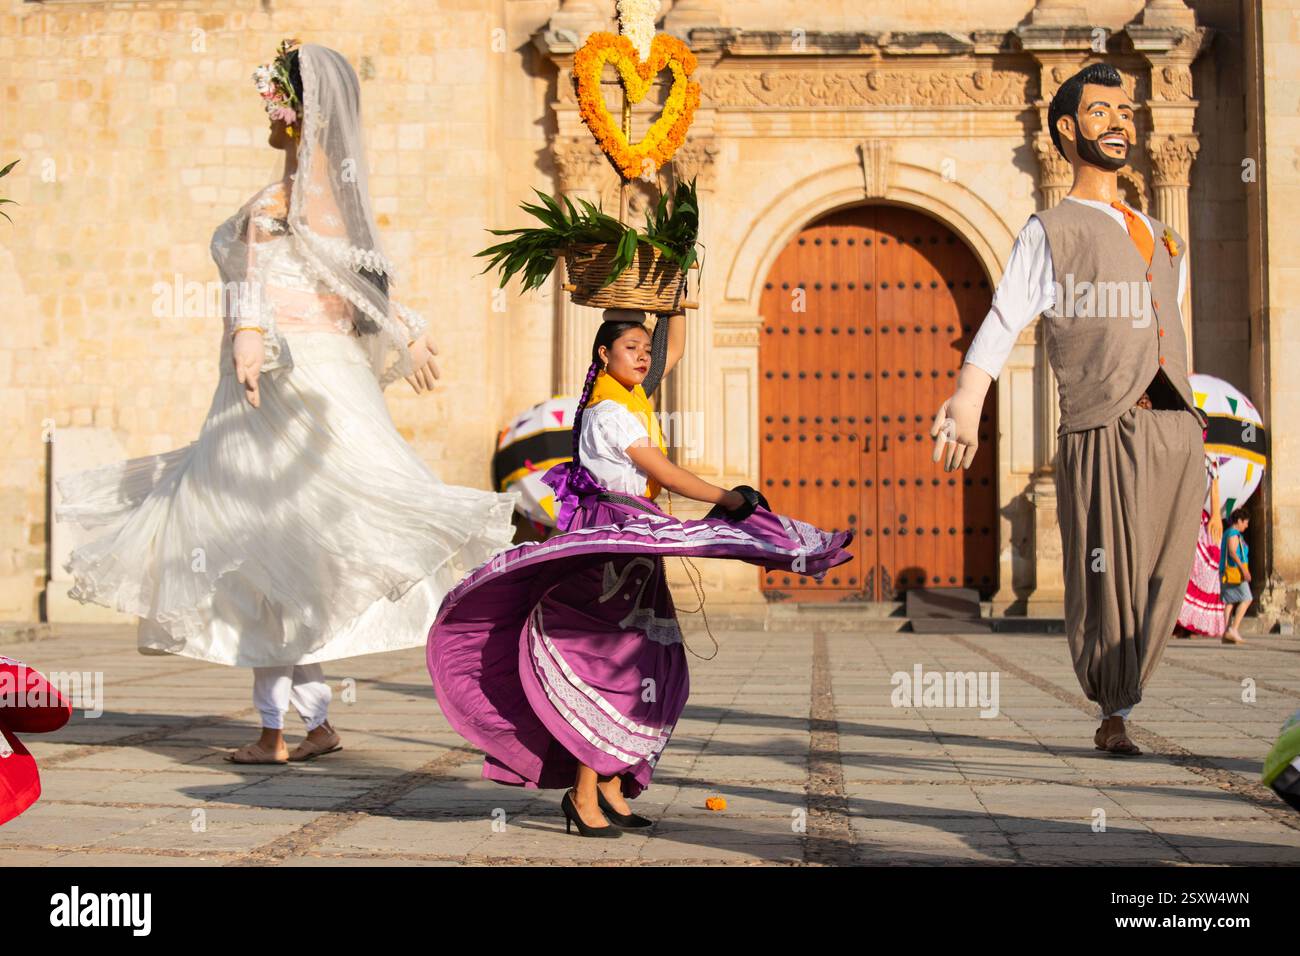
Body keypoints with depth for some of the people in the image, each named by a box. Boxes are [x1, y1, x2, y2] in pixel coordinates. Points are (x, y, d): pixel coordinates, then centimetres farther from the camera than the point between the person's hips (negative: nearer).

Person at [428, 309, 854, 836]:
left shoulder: (635, 398, 14)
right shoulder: (608, 412, -13)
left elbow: (672, 350, 28)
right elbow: (666, 475, -14)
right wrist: (728, 499, -8)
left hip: (633, 544, 10)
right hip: (613, 540, -10)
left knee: (639, 668, 8)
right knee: (612, 666, -9)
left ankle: (610, 788, 12)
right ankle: (584, 793, -3)